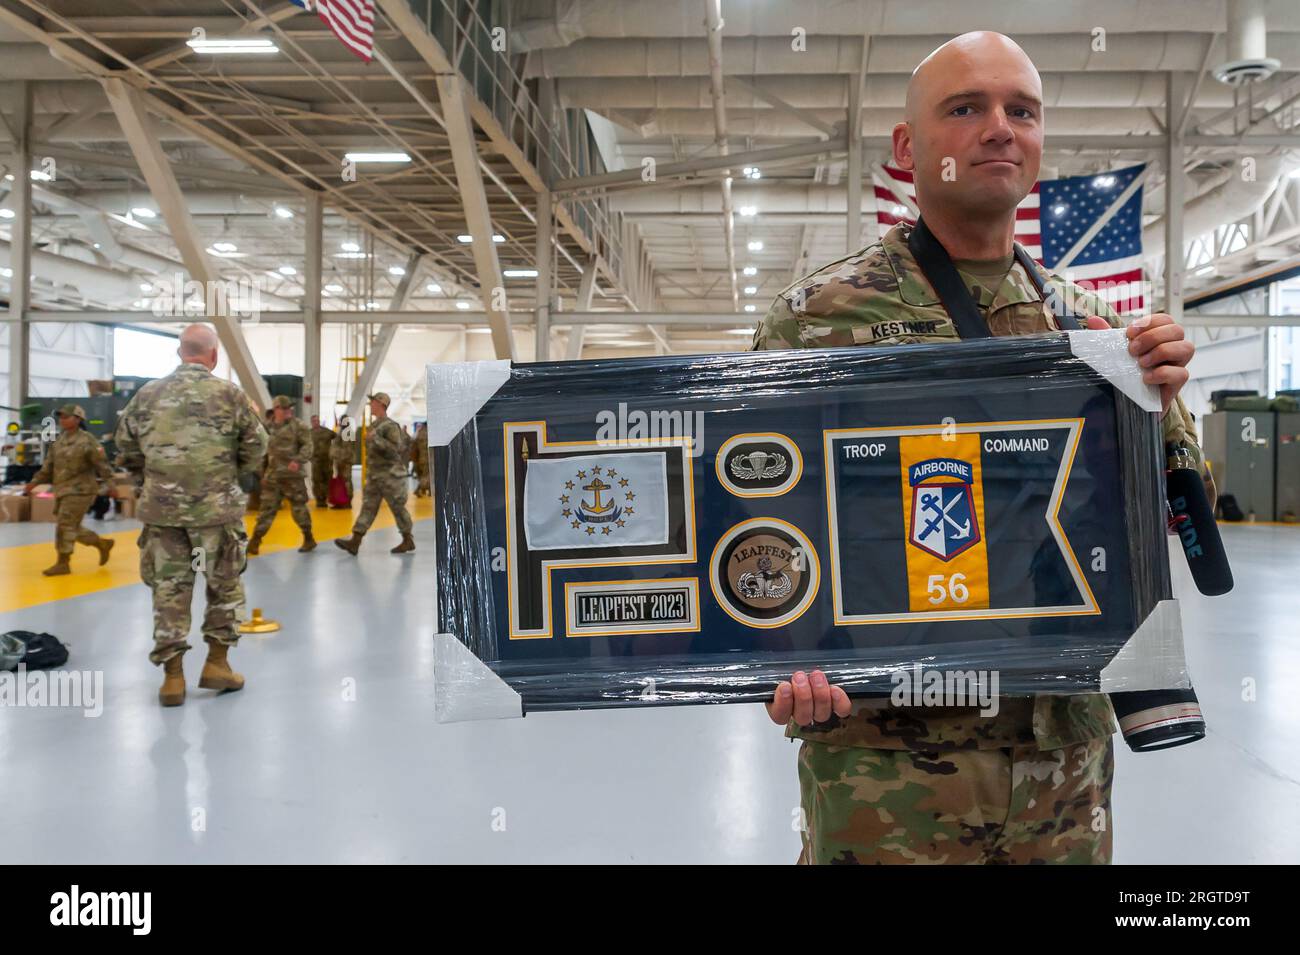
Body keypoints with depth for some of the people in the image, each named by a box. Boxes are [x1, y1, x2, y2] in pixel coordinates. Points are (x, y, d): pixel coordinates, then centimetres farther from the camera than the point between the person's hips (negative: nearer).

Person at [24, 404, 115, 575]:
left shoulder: (87, 441, -10)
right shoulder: (59, 441, 13)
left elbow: (102, 464, -14)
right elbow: (49, 465, 17)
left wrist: (110, 484, -22)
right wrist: (35, 481, 10)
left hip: (79, 491, -8)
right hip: (63, 491, 8)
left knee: (65, 526, -8)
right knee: (72, 528, 11)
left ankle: (62, 563, 0)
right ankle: (102, 544, 27)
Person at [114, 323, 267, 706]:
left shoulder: (147, 395, 5)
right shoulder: (230, 395, -4)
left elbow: (127, 450, 10)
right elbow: (255, 449, -1)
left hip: (161, 508, 3)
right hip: (216, 507, -2)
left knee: (169, 588, 9)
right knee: (224, 585, 13)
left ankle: (172, 676, 12)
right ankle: (217, 663, 17)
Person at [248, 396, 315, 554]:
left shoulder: (298, 426, -4)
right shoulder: (268, 427, 11)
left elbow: (308, 446, -11)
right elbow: (264, 448, 20)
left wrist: (298, 460, -27)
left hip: (292, 475, -4)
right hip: (272, 475, 4)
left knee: (298, 507, 2)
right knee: (267, 507, 4)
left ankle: (309, 539, 16)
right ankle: (255, 540, 8)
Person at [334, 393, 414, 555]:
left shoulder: (390, 426, -13)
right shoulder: (374, 425, 13)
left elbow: (397, 448, -23)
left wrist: (376, 439, -27)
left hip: (390, 475, -8)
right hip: (374, 475, 8)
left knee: (398, 508, 2)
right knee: (367, 507, 1)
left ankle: (408, 541, 14)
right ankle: (354, 543, -4)